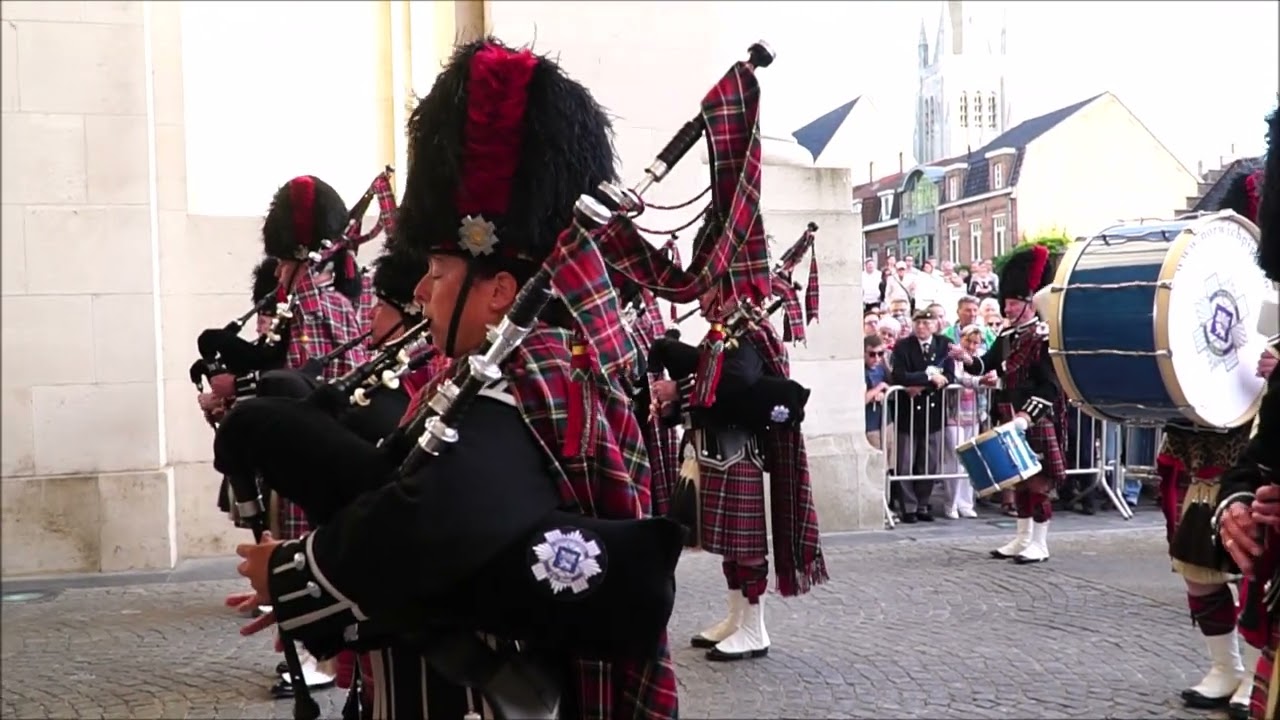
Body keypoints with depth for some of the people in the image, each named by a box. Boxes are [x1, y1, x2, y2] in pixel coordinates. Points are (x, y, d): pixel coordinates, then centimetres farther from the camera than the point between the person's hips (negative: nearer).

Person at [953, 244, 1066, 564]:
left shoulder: (1044, 338, -12)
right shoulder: (1007, 336, 12)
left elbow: (1050, 385, -16)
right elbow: (988, 364, 15)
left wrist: (1027, 415, -24)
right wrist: (968, 360, -6)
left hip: (1036, 422, -8)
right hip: (1011, 420, 8)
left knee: (1037, 479, -4)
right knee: (1018, 478, 13)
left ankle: (1039, 544, 3)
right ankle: (1023, 538, 23)